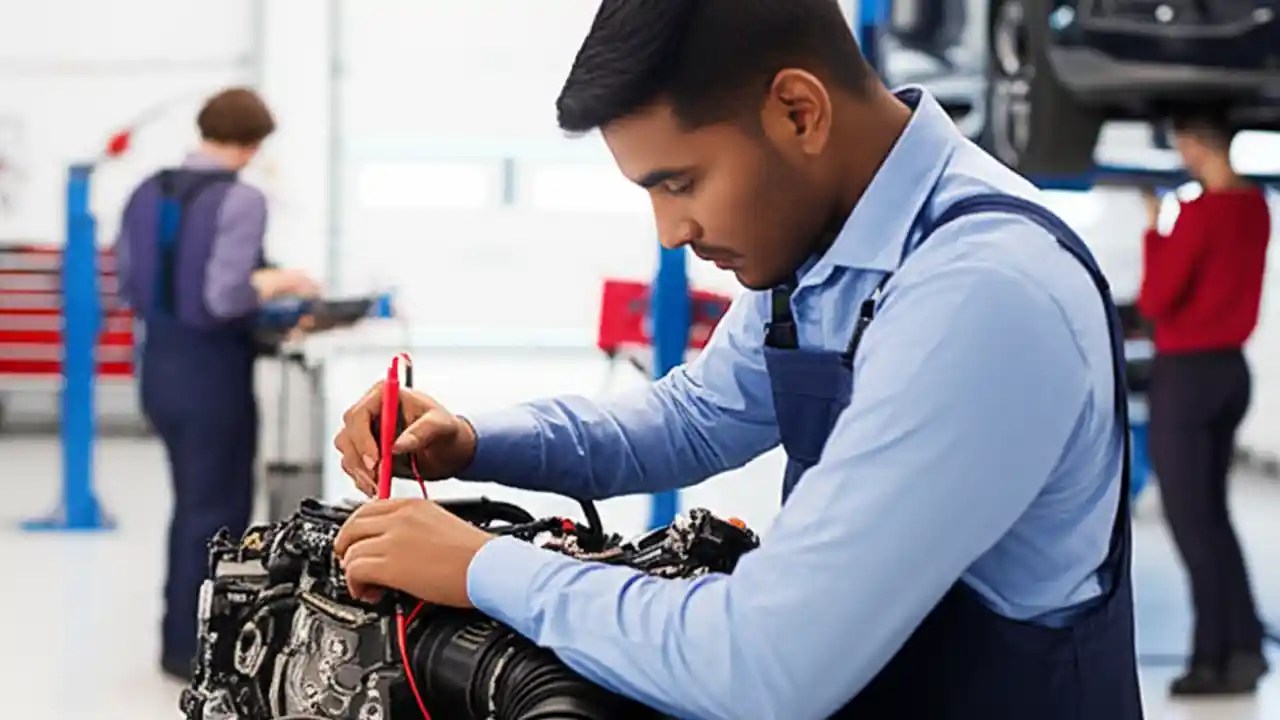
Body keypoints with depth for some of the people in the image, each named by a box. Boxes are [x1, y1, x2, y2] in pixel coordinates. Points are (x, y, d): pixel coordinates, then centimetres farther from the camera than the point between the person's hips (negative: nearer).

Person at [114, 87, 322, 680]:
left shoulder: (148, 193, 4)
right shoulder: (241, 199, -17)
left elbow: (130, 287, 7)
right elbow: (223, 297, -25)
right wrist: (278, 281, -8)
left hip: (159, 365, 7)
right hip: (213, 371, -7)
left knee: (193, 503, 23)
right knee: (214, 510, 9)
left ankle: (183, 632, 32)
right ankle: (188, 648, 17)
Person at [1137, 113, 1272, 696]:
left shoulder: (1200, 212, -20)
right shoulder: (1256, 206, 6)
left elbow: (1154, 302, -16)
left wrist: (1154, 232, -6)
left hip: (1184, 374, -8)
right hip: (1231, 368, 8)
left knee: (1189, 519, -1)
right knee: (1212, 512, 16)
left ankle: (1213, 657, 1)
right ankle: (1245, 647, 13)